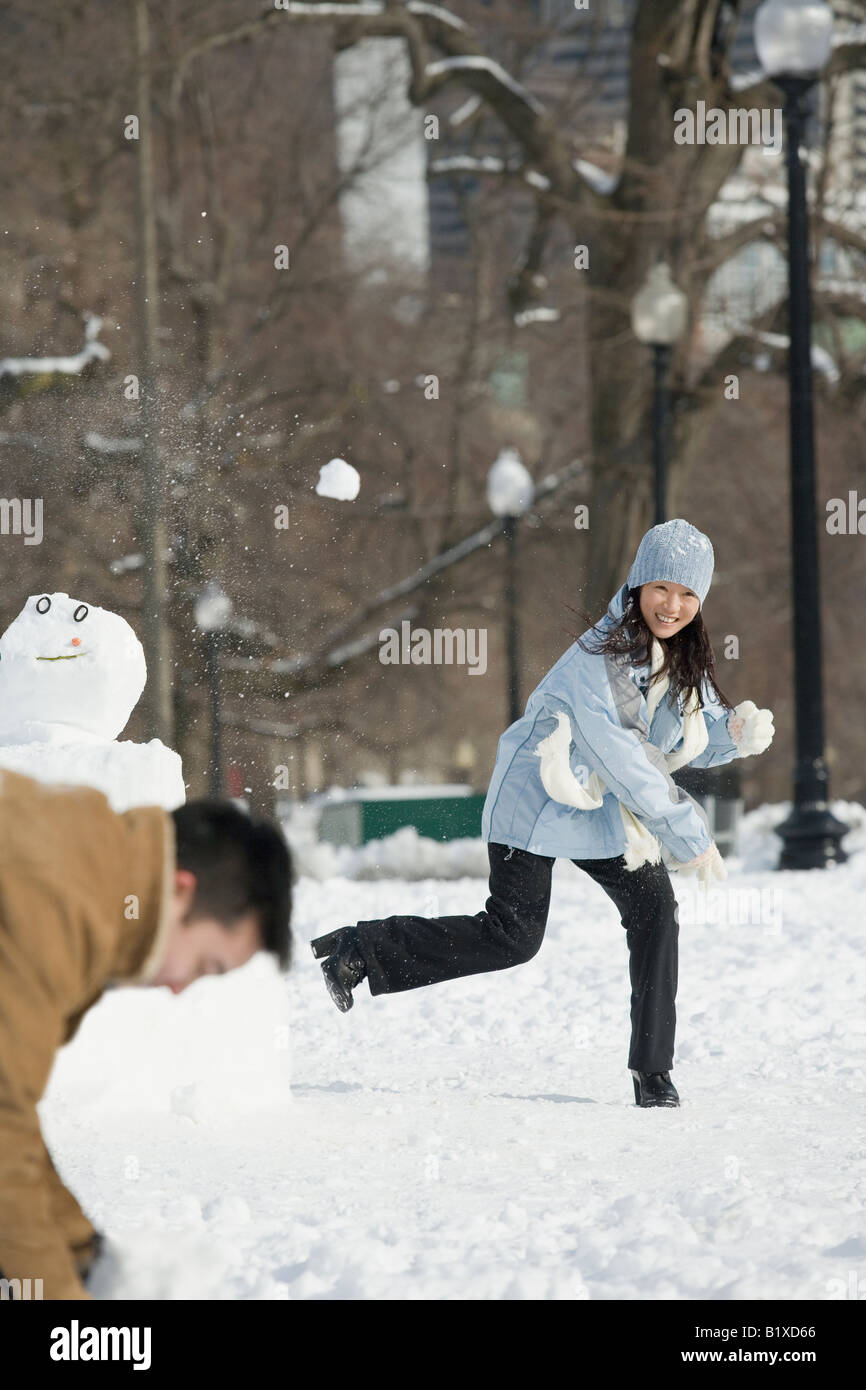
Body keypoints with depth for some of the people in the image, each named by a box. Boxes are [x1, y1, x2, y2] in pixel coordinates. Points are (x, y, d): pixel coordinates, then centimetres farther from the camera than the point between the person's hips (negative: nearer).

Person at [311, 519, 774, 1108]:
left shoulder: (686, 661, 1)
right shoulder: (600, 657, -25)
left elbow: (697, 741, 11)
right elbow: (620, 760, -26)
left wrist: (739, 732, -14)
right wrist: (688, 838, -22)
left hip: (604, 810, 7)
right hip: (537, 800, -7)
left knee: (655, 906, -10)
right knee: (513, 936, -10)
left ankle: (653, 1070, -5)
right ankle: (360, 950, 4)